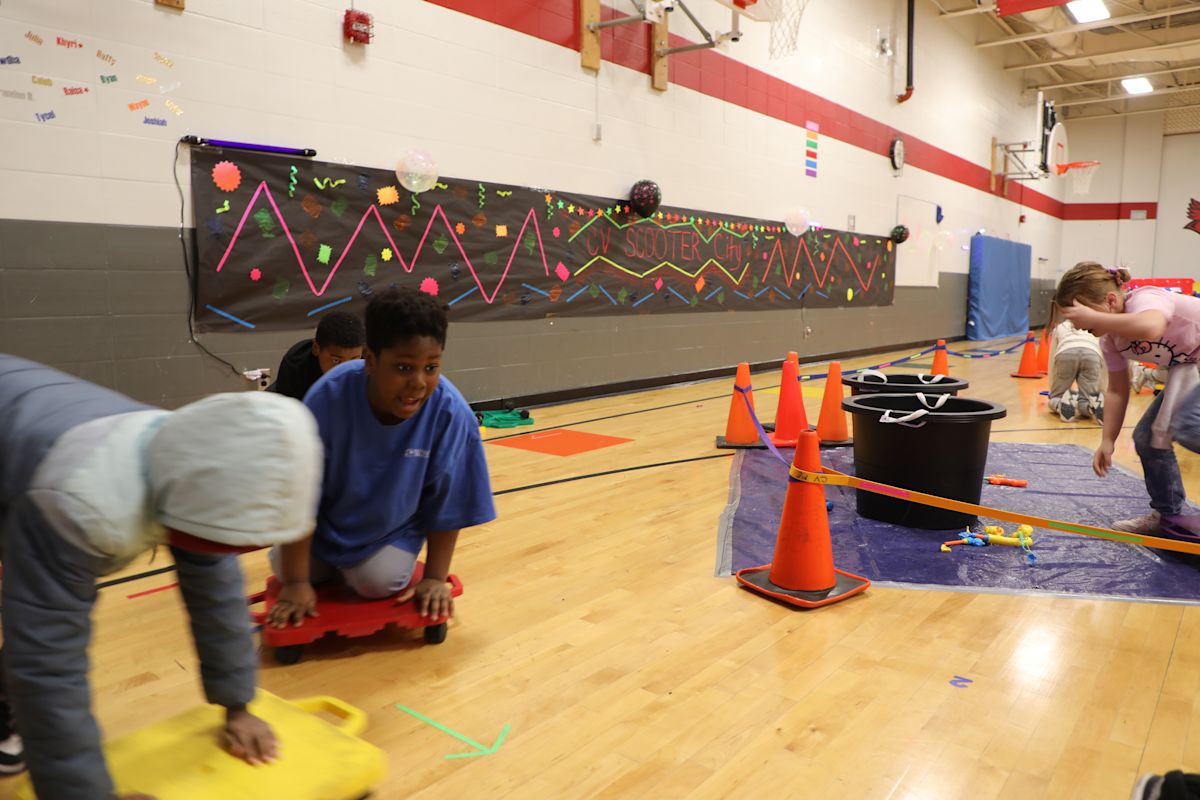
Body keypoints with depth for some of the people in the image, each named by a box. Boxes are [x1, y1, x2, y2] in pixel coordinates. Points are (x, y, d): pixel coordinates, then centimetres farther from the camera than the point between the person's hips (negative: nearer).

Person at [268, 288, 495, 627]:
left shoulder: (450, 413, -32)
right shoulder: (329, 396, -33)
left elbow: (446, 503, -18)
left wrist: (435, 577, -13)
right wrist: (295, 581, -20)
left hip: (393, 530, -1)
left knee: (377, 582, -18)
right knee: (284, 569, -7)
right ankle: (332, 561, 26)